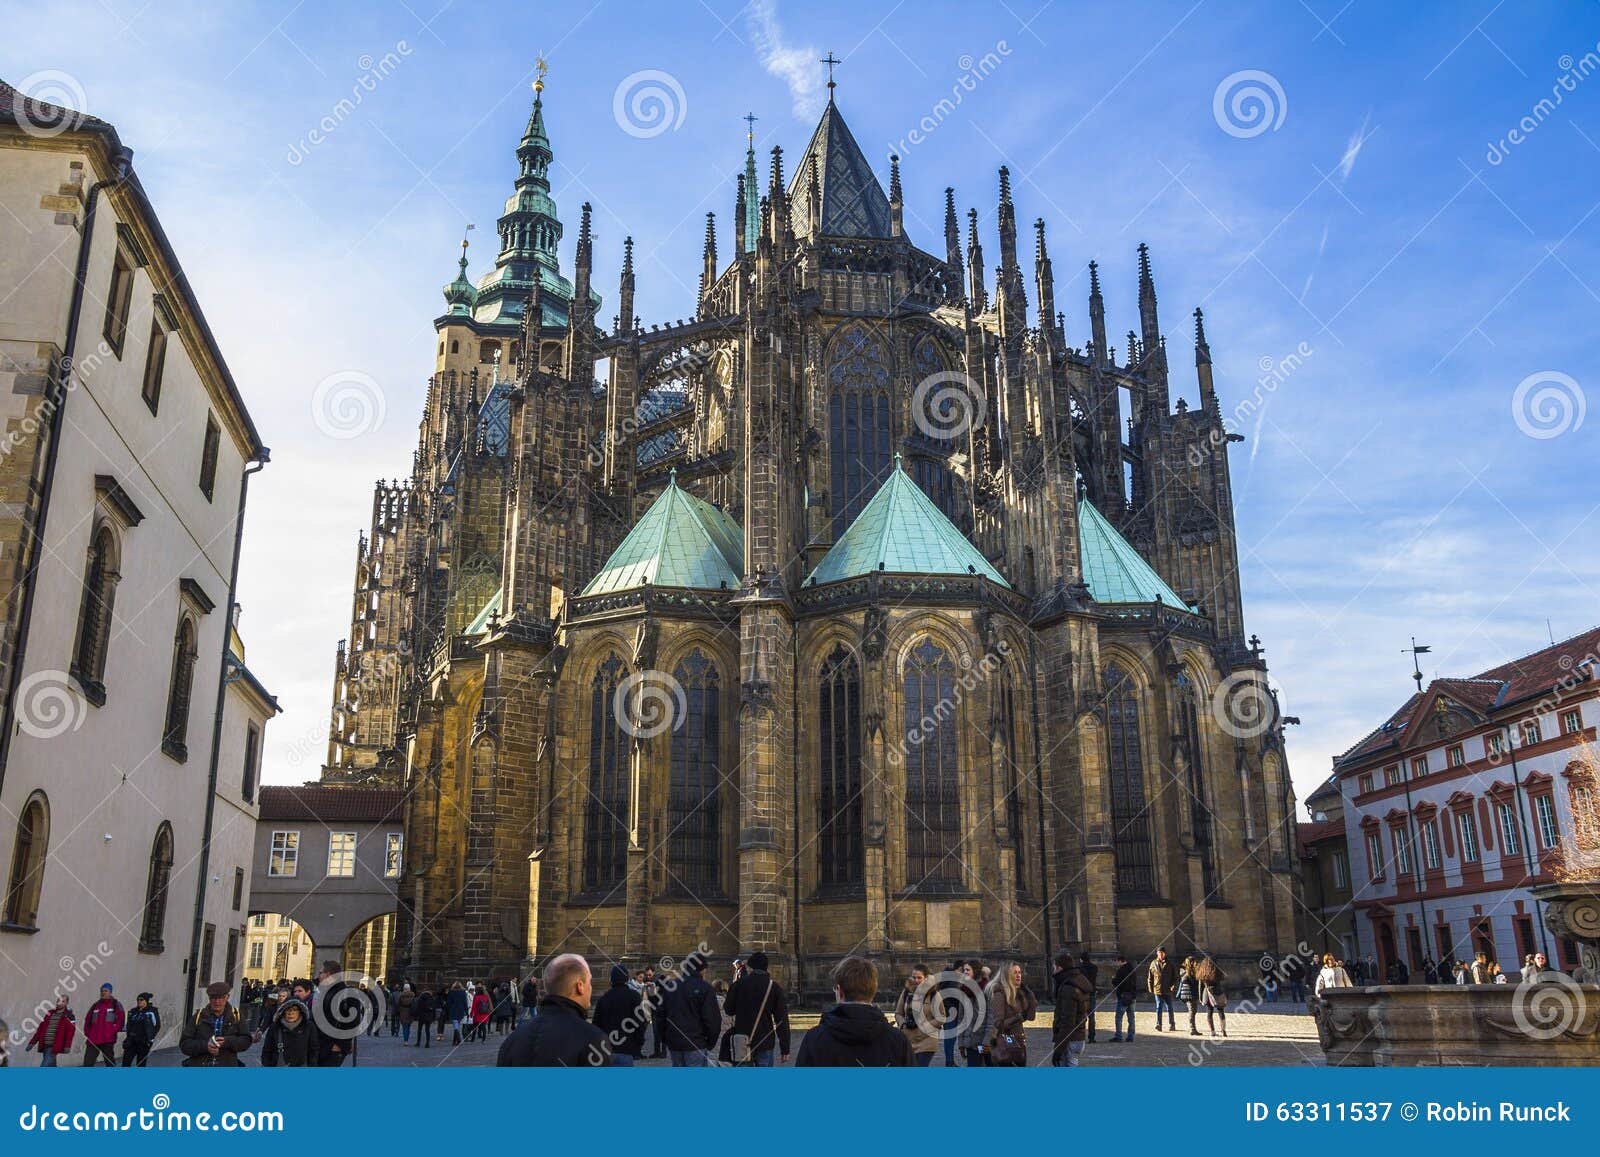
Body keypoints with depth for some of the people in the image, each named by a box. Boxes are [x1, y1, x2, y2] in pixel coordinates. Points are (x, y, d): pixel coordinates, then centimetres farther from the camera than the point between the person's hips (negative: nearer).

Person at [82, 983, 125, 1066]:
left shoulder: (115, 1004, 2)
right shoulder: (95, 1005, 14)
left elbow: (121, 1019, -3)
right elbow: (87, 1020, 19)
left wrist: (113, 1031, -12)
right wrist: (87, 1033, 6)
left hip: (108, 1040, -4)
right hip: (93, 1040, 4)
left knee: (110, 1062, 5)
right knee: (88, 1062, -2)